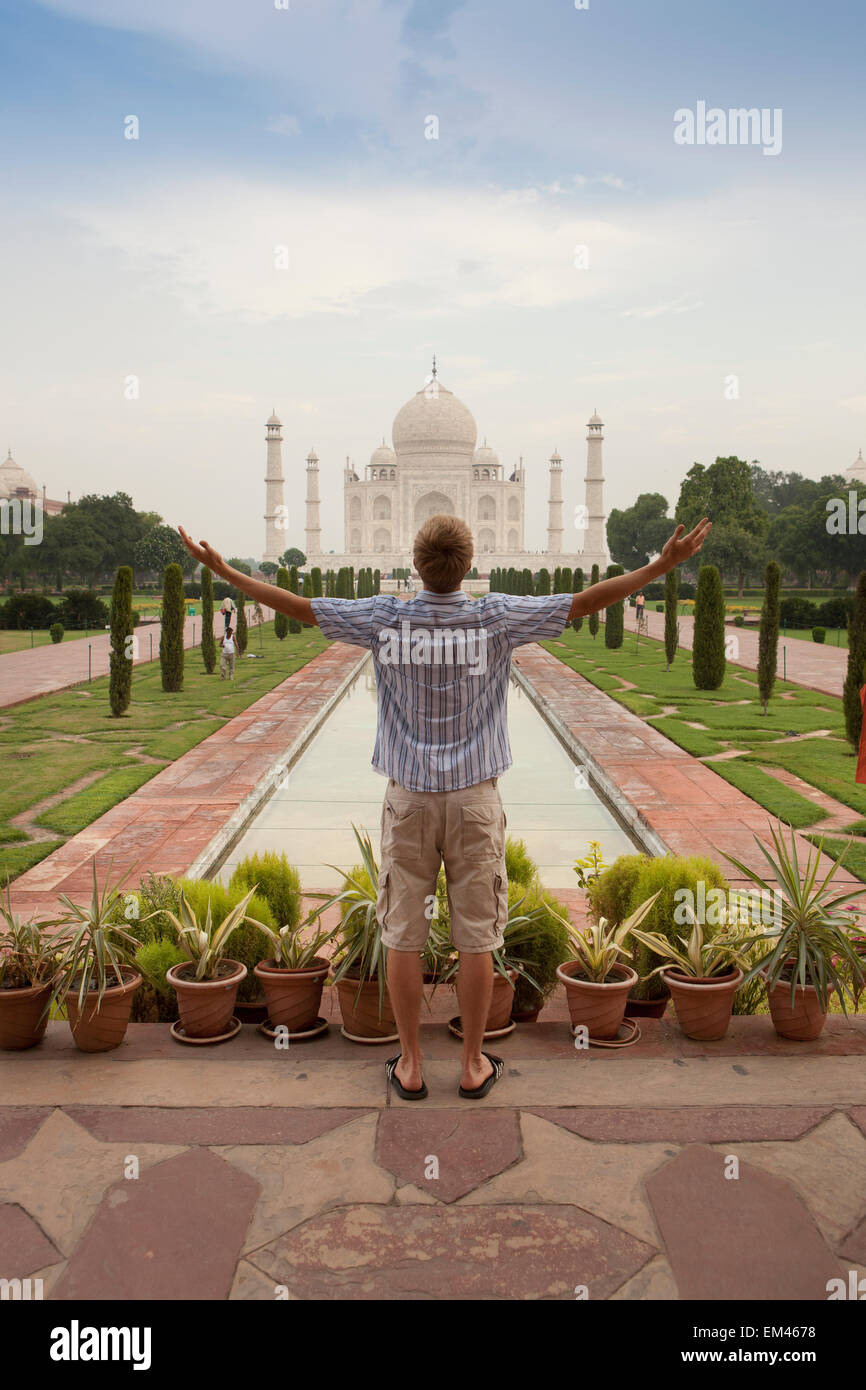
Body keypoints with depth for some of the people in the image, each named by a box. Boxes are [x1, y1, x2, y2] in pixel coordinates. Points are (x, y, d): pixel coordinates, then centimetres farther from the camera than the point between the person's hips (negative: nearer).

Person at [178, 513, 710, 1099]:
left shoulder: (384, 619, -5)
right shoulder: (496, 618, -7)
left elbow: (298, 605, 1)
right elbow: (584, 601, -5)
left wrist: (224, 571, 11)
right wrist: (663, 565, 0)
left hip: (408, 801, 1)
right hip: (475, 799, 0)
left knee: (404, 937, 9)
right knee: (476, 939, 8)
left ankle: (410, 1064, 18)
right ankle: (474, 1064, 19)